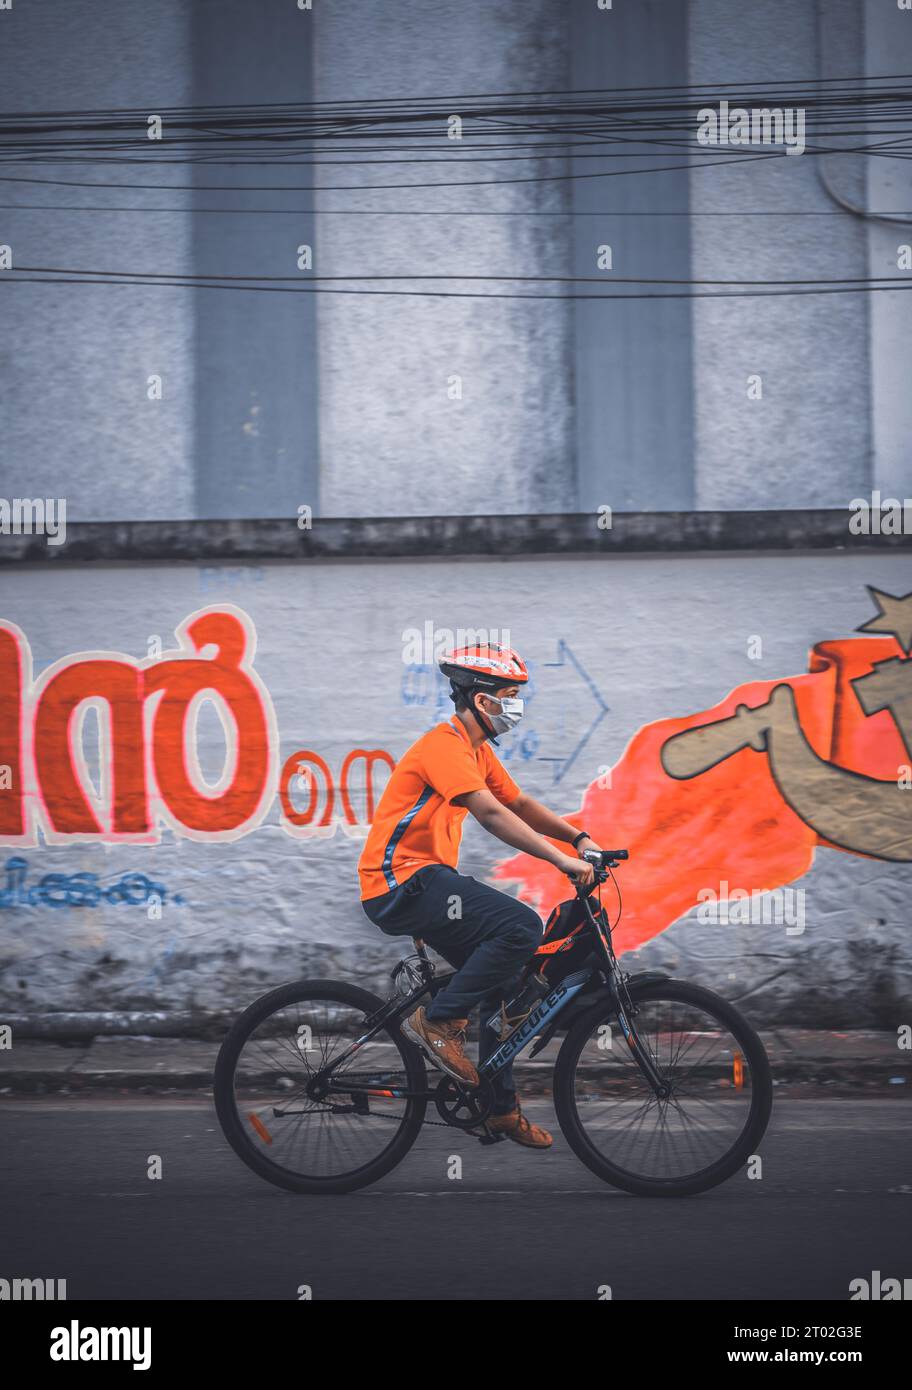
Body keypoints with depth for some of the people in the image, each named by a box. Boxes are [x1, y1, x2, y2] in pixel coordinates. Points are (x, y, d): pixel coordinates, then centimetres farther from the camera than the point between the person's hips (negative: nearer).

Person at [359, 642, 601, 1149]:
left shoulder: (477, 749, 14)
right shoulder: (445, 745, -18)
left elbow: (520, 804, 18)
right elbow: (491, 814, -28)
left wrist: (578, 837, 3)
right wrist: (562, 860, -31)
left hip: (428, 879, 10)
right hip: (401, 883, -10)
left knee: (503, 980, 10)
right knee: (522, 926, -23)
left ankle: (502, 1107, 18)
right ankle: (437, 1021, -12)